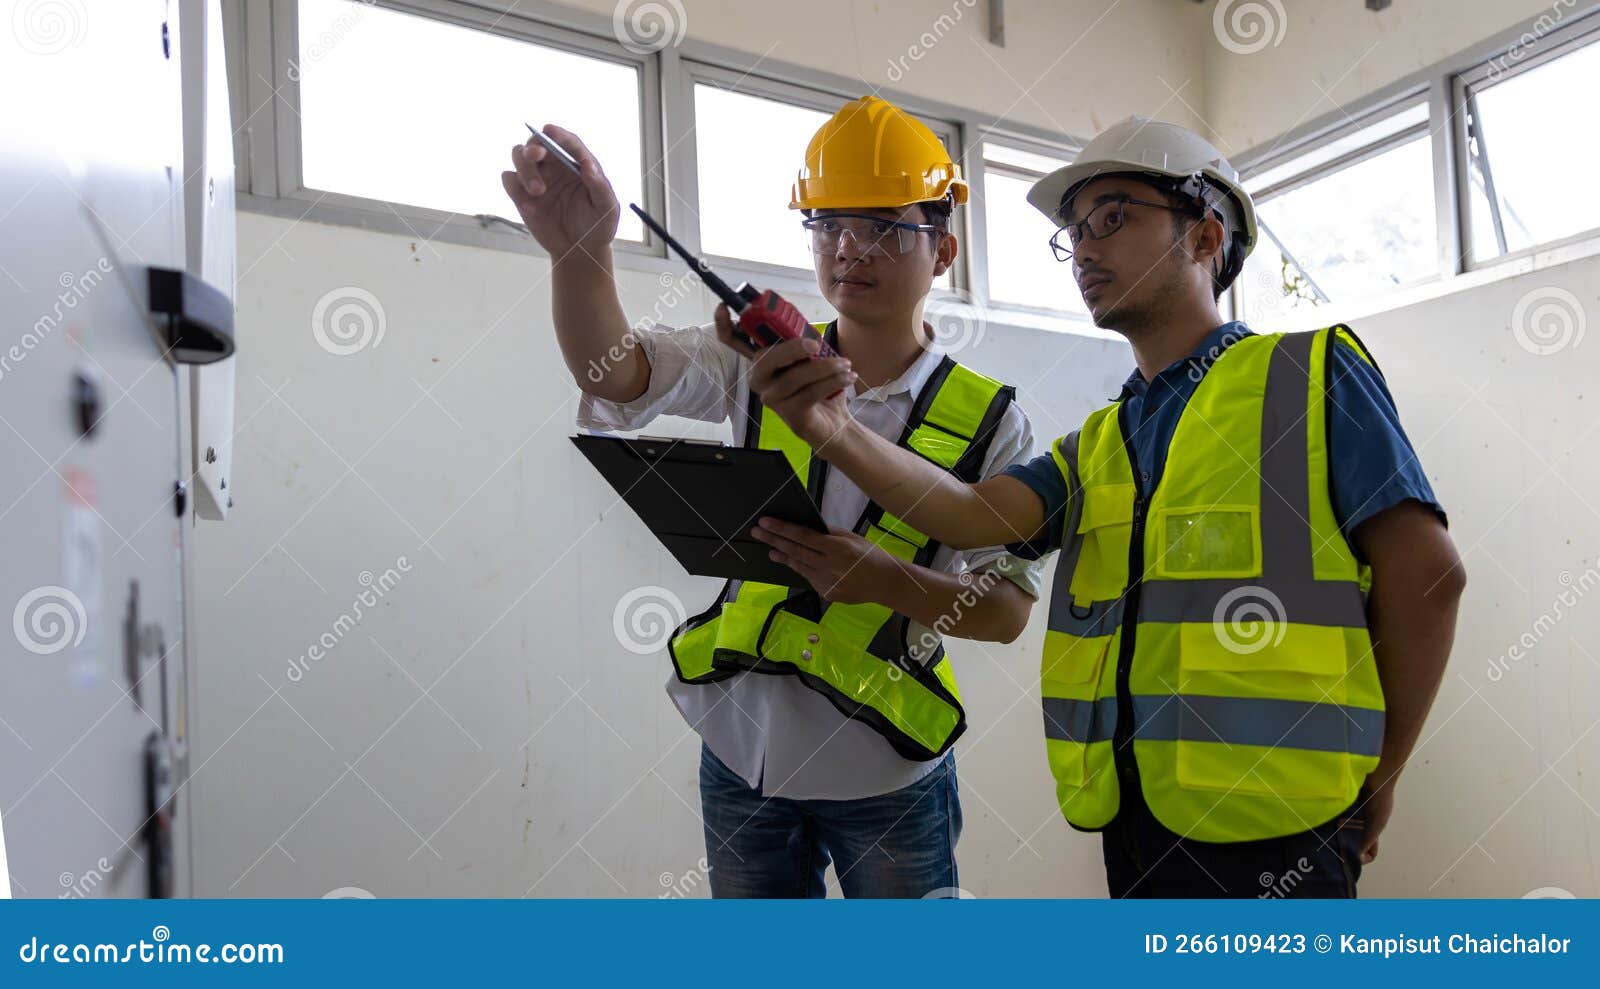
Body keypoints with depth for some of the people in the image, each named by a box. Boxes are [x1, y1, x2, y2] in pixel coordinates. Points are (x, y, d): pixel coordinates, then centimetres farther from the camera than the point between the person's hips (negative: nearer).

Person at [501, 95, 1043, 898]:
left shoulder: (987, 421, -8)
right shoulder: (762, 365, -3)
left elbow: (1007, 611, -9)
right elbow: (613, 377, -17)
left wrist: (883, 579, -26)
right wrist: (580, 253, -36)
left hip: (883, 769, -2)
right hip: (742, 749, 3)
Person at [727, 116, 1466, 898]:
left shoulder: (1309, 373, -2)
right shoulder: (1093, 447, 12)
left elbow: (1424, 573, -5)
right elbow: (975, 513, -6)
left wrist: (1376, 777, 0)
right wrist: (835, 431, -22)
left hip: (1270, 827, -5)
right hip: (1131, 821, 6)